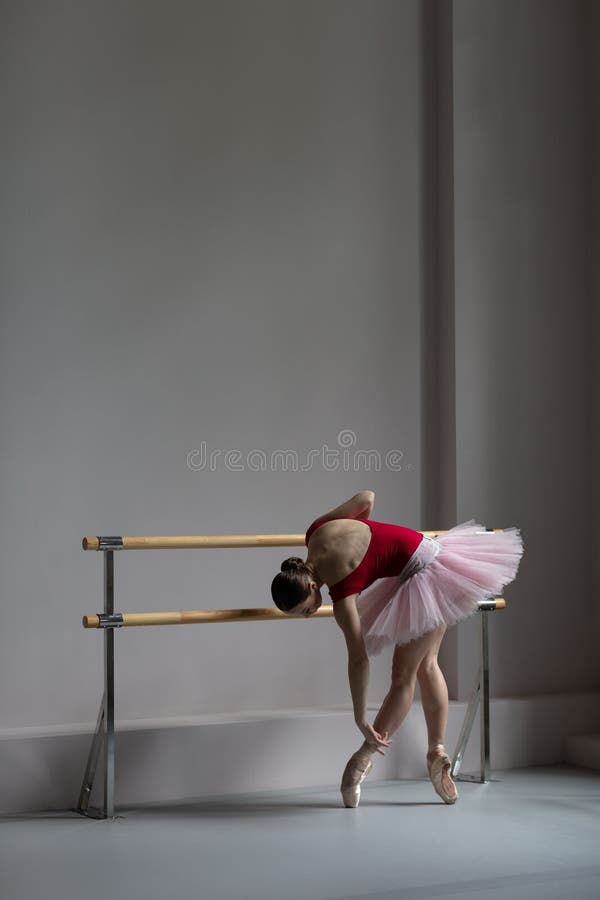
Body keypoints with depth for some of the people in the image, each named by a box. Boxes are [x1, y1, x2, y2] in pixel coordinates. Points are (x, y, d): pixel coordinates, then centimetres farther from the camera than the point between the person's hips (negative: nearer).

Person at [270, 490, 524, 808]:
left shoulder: (342, 590, -29)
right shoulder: (316, 532, -11)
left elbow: (358, 658, -25)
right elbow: (366, 497, 0)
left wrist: (361, 719, -20)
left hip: (426, 579, -10)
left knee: (404, 673, -2)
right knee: (426, 665, 14)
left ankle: (362, 760, 3)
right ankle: (437, 753, 21)